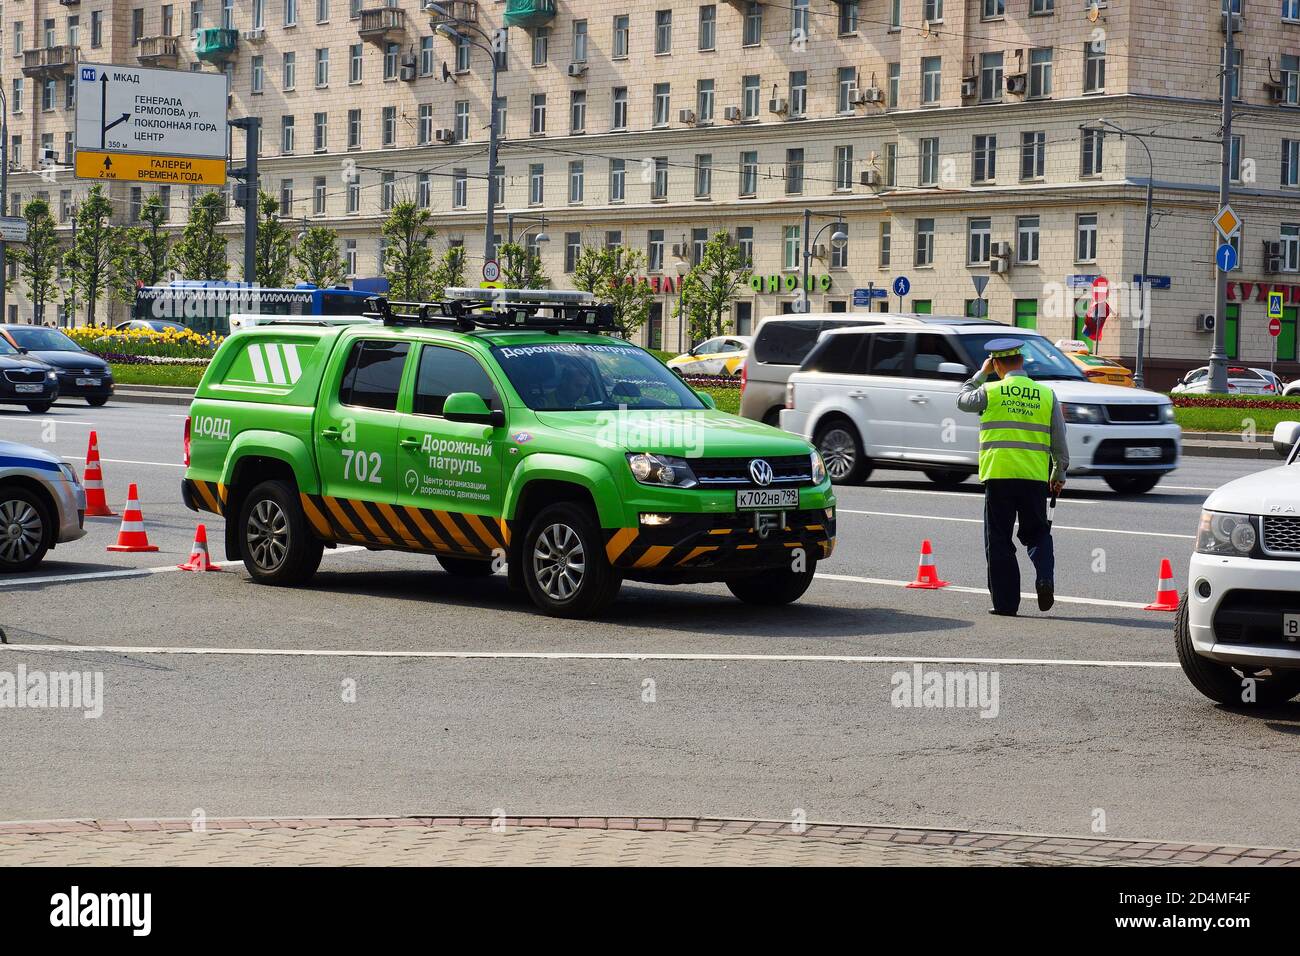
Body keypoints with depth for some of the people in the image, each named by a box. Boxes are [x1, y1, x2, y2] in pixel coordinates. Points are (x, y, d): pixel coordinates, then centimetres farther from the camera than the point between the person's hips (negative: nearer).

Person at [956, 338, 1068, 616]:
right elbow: (1059, 439, 9)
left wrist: (982, 373, 27)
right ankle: (1045, 577, -9)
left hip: (998, 476, -2)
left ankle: (1005, 602, 5)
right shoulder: (1046, 394, 5)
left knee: (999, 541, 6)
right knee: (1037, 533, 17)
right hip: (1035, 477, 2)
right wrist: (1059, 474, 19)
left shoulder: (990, 391, -2)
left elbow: (962, 400, 19)